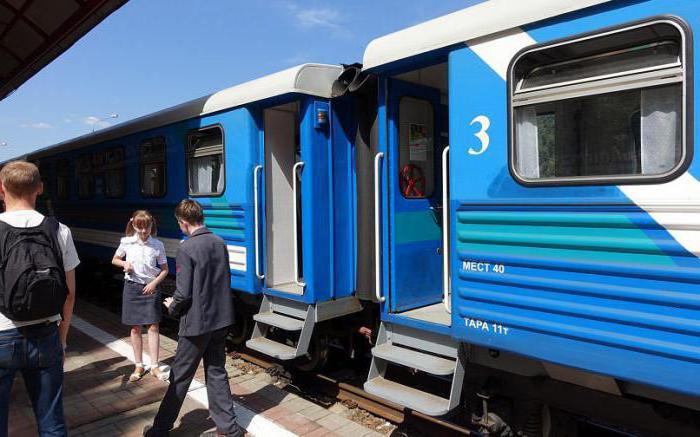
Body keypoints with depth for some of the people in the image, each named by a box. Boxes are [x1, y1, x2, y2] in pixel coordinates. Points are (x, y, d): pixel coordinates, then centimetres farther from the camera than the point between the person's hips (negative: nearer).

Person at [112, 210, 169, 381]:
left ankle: (154, 366, 10)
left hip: (151, 288, -1)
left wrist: (154, 283, -14)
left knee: (153, 327, 0)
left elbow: (164, 270, 1)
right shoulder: (126, 242, -3)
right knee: (135, 328, 9)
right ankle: (139, 366, 21)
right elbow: (114, 260, 12)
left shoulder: (158, 245, -6)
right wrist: (124, 264, -9)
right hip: (132, 287, 1)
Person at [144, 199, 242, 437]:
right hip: (220, 319, 6)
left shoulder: (187, 248, -18)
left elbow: (183, 293, -16)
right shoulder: (220, 243, 2)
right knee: (216, 372, 16)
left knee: (180, 376, 8)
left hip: (196, 322, -6)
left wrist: (172, 306, 4)